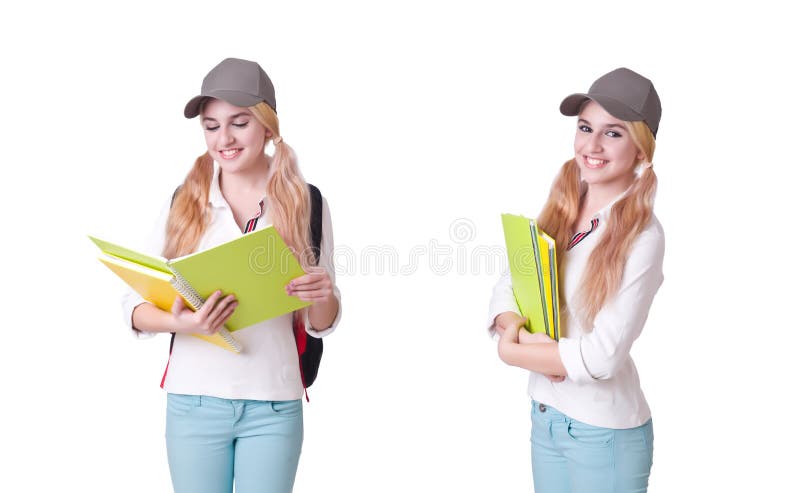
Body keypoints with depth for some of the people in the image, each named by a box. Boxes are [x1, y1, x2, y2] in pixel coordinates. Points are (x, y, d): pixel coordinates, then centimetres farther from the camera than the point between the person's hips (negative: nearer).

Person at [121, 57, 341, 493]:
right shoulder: (183, 200, 0)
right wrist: (178, 322, -23)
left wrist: (323, 295, -17)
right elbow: (134, 304, -2)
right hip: (193, 400, 0)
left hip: (275, 404, 0)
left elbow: (321, 324, 5)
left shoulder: (307, 203, 0)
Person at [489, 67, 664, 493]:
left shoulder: (641, 235, -18)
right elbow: (504, 291, 1)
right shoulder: (558, 212, 0)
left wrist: (511, 350, -12)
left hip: (605, 432, -5)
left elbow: (601, 357, -22)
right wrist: (522, 332, -19)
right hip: (544, 416, 5)